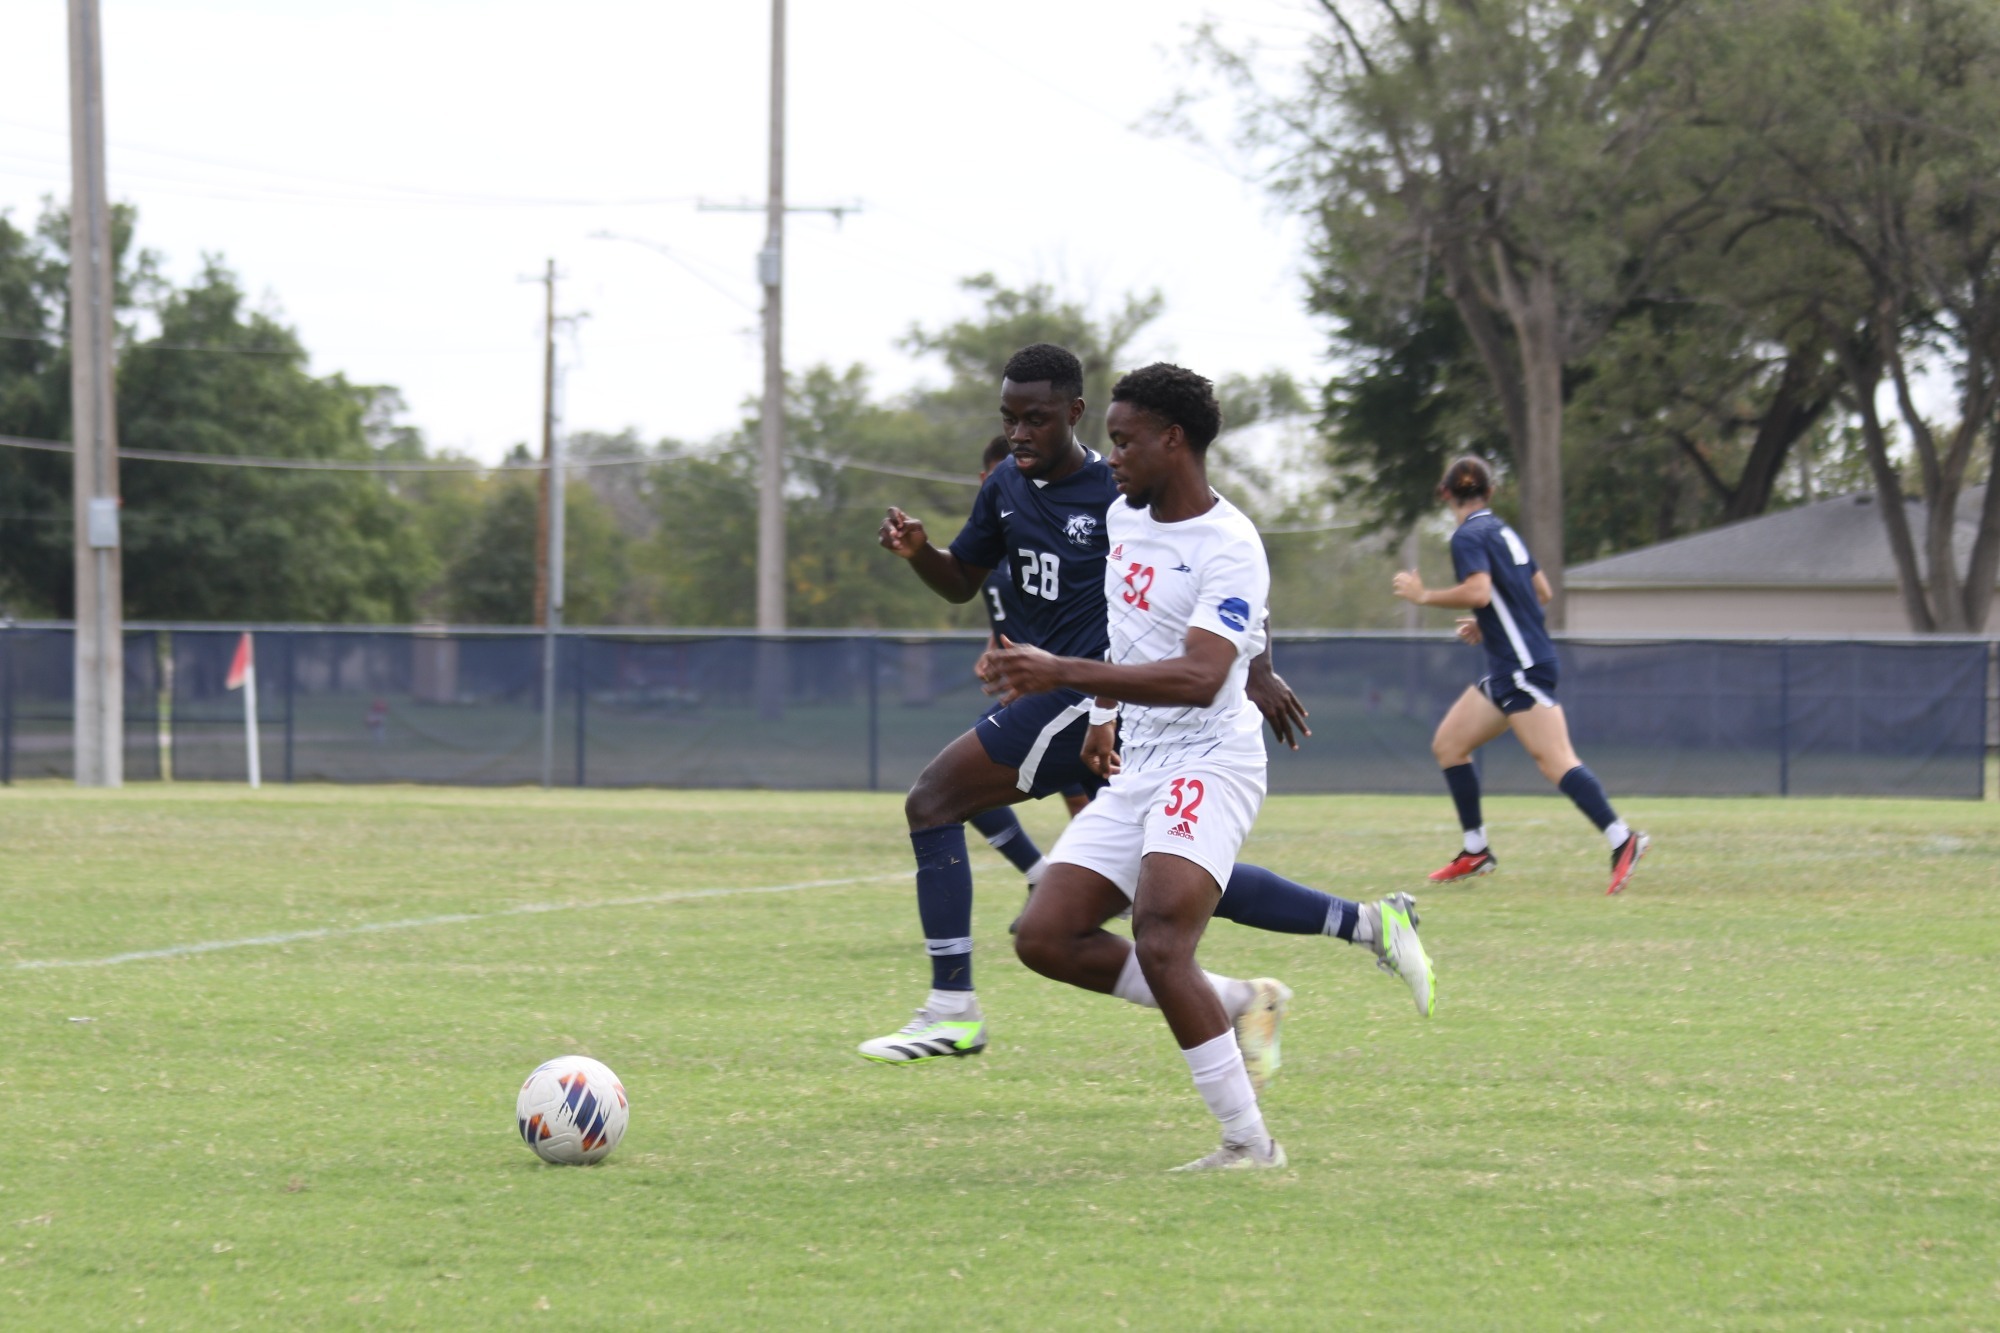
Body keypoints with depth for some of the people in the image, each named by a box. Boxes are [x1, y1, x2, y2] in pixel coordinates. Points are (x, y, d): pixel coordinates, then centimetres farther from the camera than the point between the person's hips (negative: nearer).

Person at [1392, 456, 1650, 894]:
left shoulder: (1469, 537, -10)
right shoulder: (1504, 533, 17)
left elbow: (1479, 592, -25)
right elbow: (1541, 593, 23)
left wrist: (1423, 595, -12)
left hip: (1523, 668, -10)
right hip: (1508, 672, 10)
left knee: (1554, 760, -18)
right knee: (1448, 744, 13)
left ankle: (1623, 840, -27)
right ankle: (1476, 851, 15)